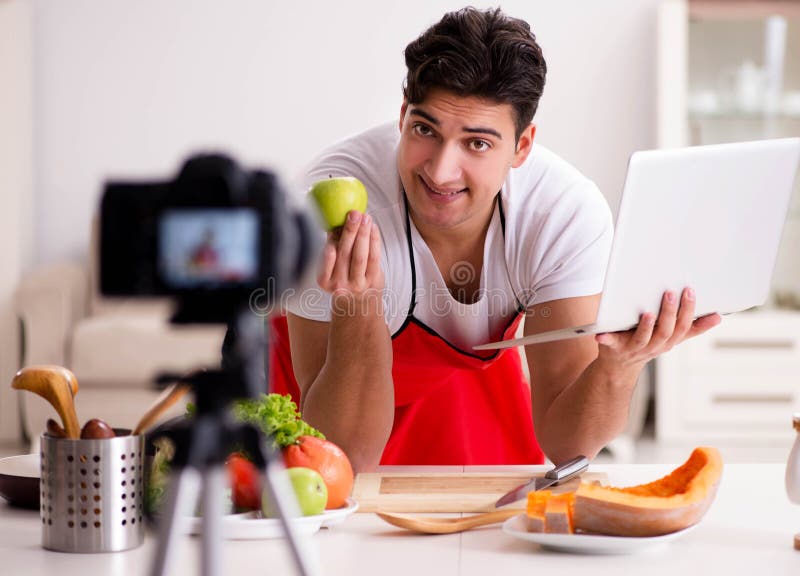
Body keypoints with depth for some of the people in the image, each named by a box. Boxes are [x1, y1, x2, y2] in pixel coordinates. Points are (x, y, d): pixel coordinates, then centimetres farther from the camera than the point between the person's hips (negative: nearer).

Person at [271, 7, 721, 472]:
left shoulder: (569, 212, -25)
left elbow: (564, 442, -24)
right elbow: (347, 457, -31)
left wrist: (619, 365, -44)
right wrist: (359, 306, -45)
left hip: (465, 375, 2)